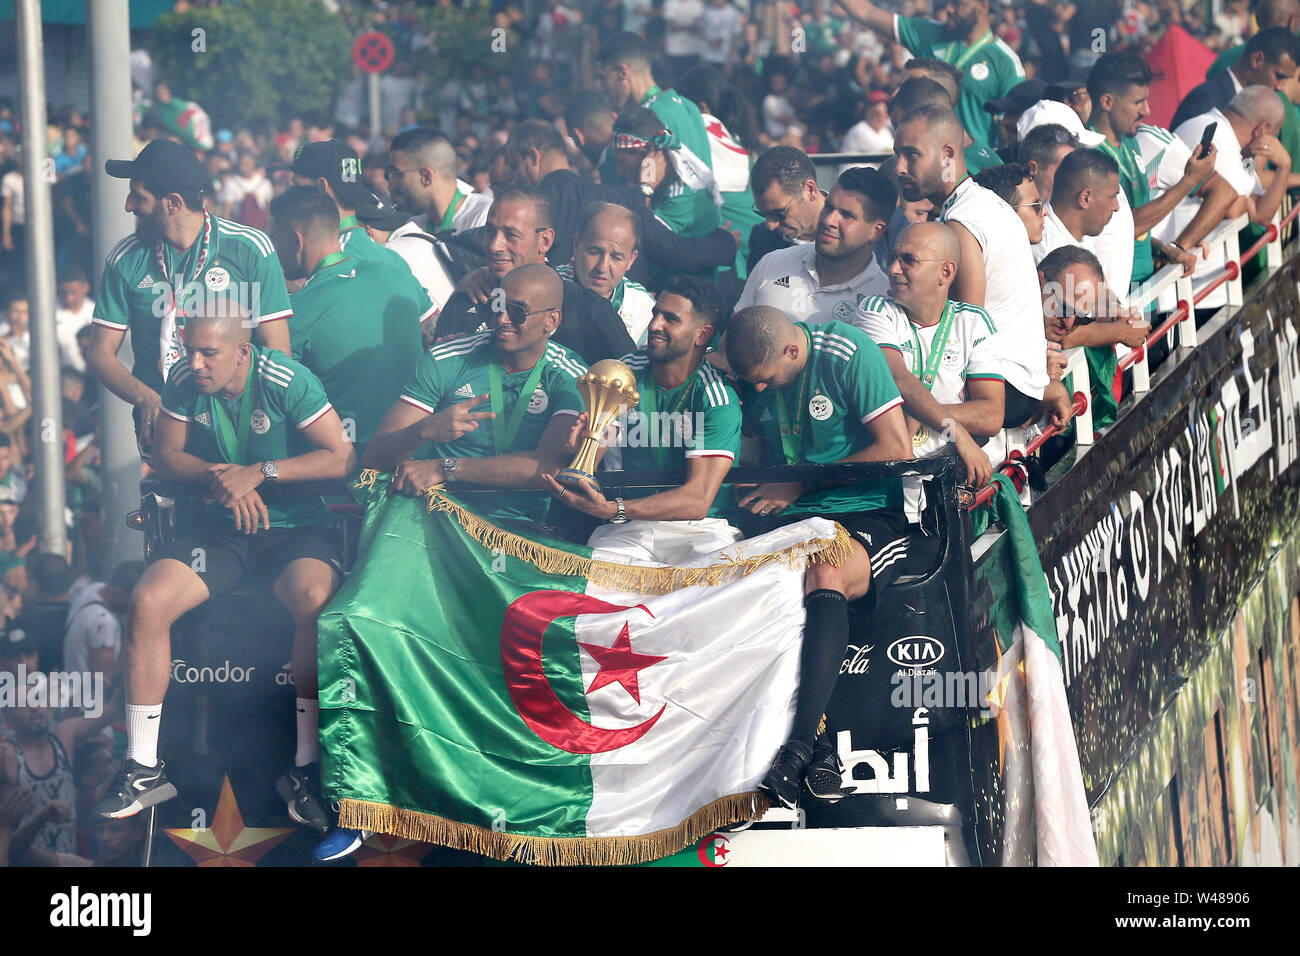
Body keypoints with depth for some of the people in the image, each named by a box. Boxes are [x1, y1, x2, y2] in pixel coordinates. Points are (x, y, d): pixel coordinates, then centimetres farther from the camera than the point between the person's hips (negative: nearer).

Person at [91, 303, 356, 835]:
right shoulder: (184, 383, 0)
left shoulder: (287, 382, -13)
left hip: (294, 526, -4)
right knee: (146, 602, -22)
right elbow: (166, 456, 7)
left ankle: (307, 770, -28)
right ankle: (143, 768, -12)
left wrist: (260, 472, -21)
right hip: (219, 530, 4)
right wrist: (221, 479, -13)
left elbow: (342, 457, -14)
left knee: (316, 599, -37)